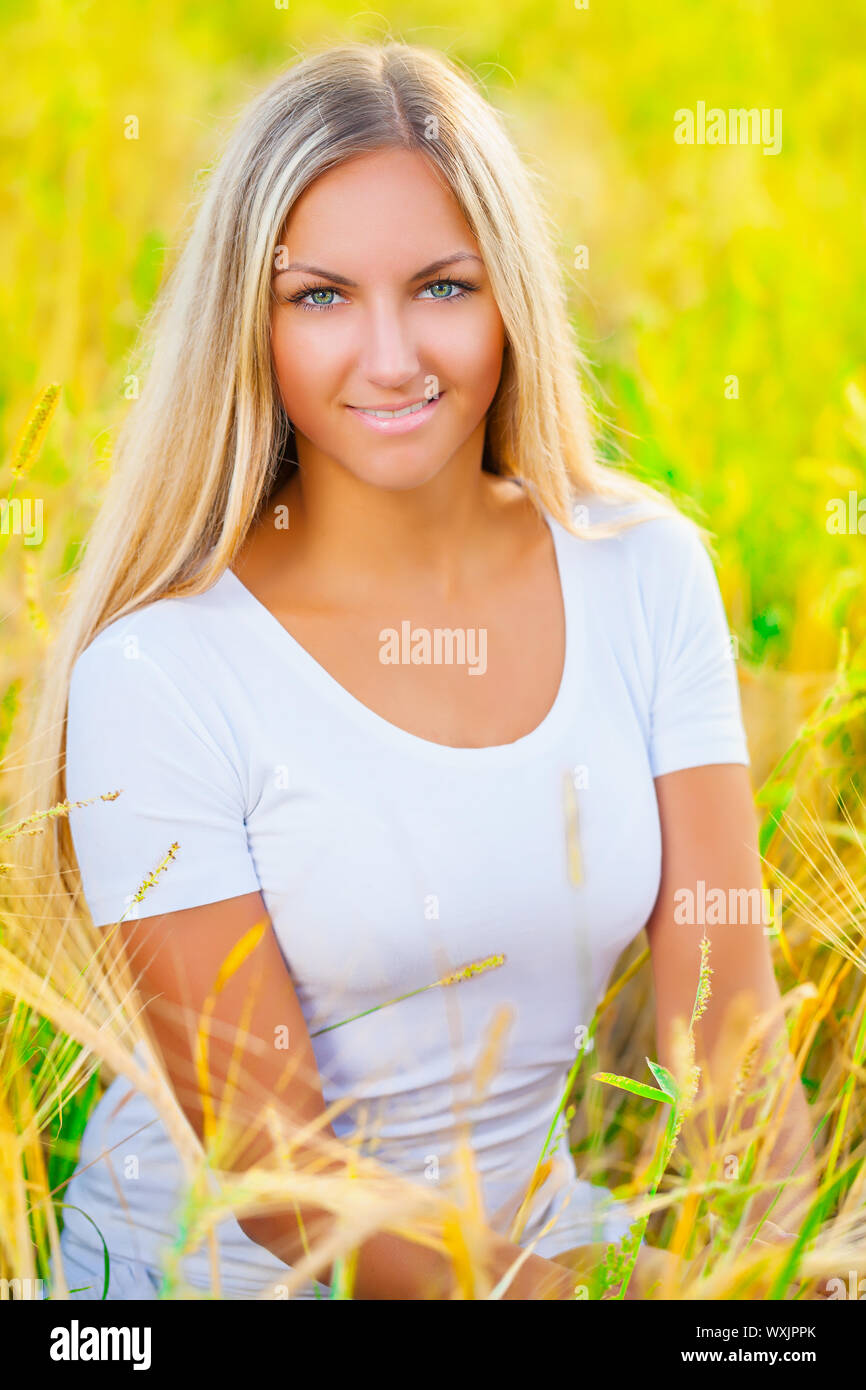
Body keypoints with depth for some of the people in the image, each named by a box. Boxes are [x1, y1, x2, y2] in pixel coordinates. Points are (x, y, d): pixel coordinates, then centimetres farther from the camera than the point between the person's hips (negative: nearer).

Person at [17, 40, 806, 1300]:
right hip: (211, 1265, -2)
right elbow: (267, 1164, -17)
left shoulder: (644, 571, -5)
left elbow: (723, 1003, -7)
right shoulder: (157, 670, -17)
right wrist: (534, 1293, -29)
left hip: (546, 1235, 3)